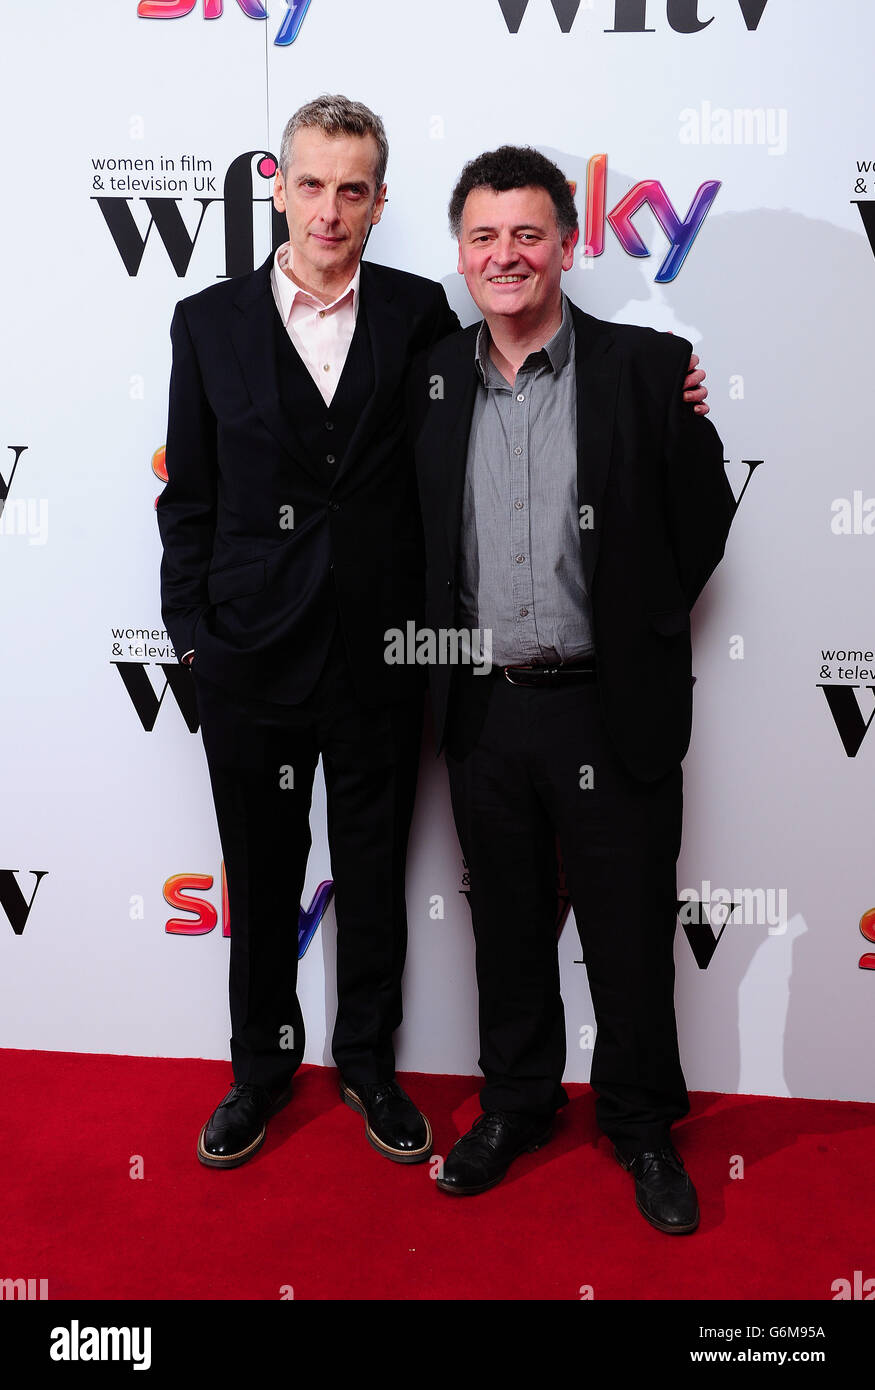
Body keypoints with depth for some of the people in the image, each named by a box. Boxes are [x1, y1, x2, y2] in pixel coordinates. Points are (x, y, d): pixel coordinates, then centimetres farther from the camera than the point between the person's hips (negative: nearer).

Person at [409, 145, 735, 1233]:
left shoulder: (648, 366, -4)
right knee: (507, 927, 17)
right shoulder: (431, 379, 5)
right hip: (483, 708, 3)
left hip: (610, 706, -2)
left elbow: (705, 514, 2)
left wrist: (641, 629, 3)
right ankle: (516, 1103, 38)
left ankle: (641, 1125, 33)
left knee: (630, 935, 10)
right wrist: (452, 647, 7)